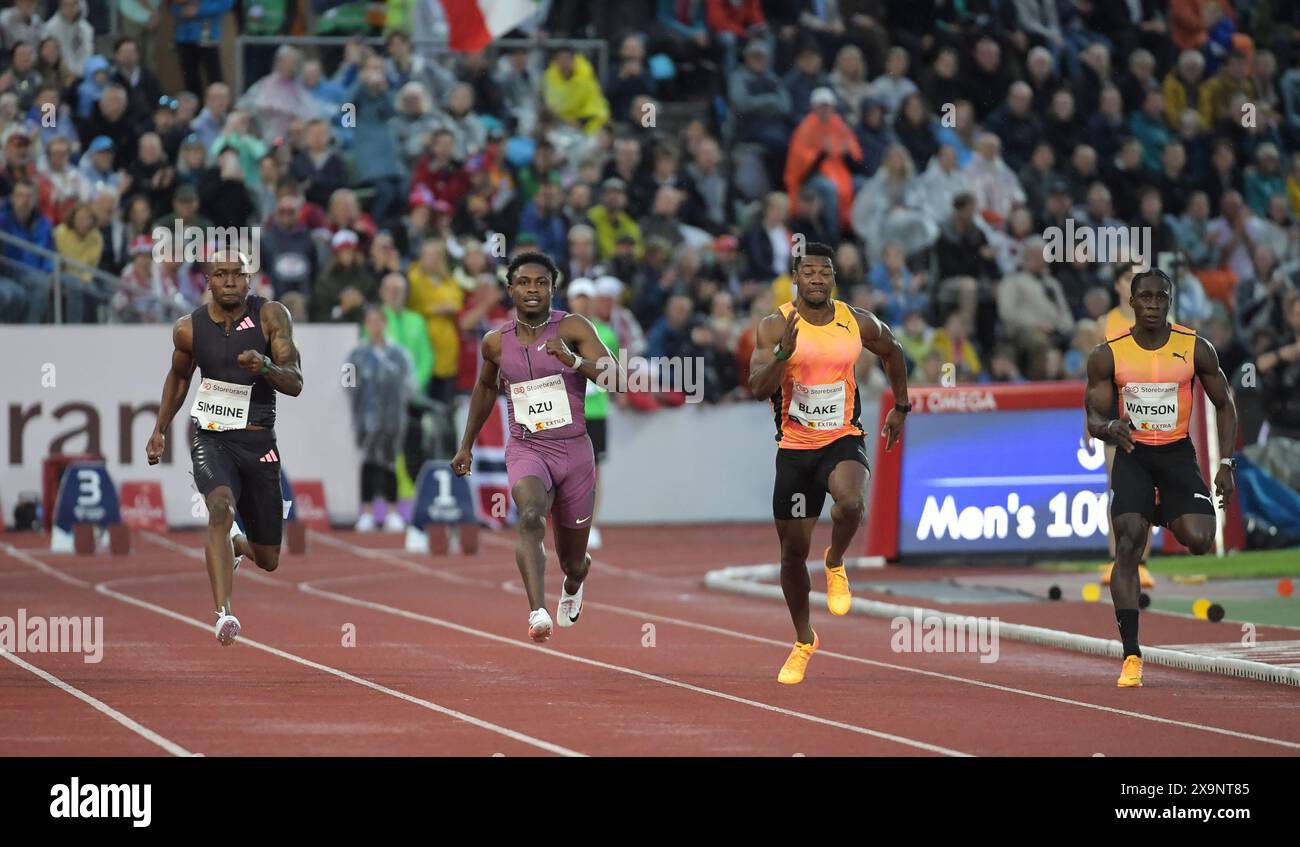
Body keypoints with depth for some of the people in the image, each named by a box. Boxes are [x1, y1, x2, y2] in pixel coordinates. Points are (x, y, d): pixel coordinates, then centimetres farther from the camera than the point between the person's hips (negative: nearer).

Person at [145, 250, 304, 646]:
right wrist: (159, 430, 23)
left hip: (260, 444, 1)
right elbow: (178, 375, 21)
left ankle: (236, 544, 48)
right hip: (212, 439, -1)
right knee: (221, 508, -33)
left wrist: (265, 366, -30)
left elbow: (295, 384, -10)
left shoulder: (271, 316, -5)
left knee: (268, 561, 10)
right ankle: (223, 614, -41)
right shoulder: (189, 328, 0)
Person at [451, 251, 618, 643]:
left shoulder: (574, 328, -6)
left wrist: (573, 360, -35)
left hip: (574, 449, 0)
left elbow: (614, 378, -17)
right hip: (526, 449, 0)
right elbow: (485, 389, 24)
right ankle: (537, 613, -48)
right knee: (530, 517, -33)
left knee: (573, 561, 13)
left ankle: (573, 584, 53)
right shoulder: (496, 342, 3)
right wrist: (466, 445, 28)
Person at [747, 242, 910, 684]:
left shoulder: (859, 324, -3)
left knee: (850, 502, -35)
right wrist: (784, 352, -34)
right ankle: (803, 641, 29)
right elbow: (758, 387, -19)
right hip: (794, 448, 1)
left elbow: (893, 352, 18)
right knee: (793, 552, 7)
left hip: (843, 439, 0)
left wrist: (901, 407, 20)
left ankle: (835, 564, -1)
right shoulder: (776, 326, -9)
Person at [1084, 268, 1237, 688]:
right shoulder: (1108, 355, -6)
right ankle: (1131, 655, -12)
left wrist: (1226, 464, -1)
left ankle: (1164, 517, 20)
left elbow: (1224, 405, 6)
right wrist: (1110, 427, -27)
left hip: (1178, 453, 0)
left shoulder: (1196, 349, -5)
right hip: (1132, 453, 0)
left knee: (1200, 541, -20)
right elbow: (1093, 420, -2)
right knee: (1127, 546, -15)